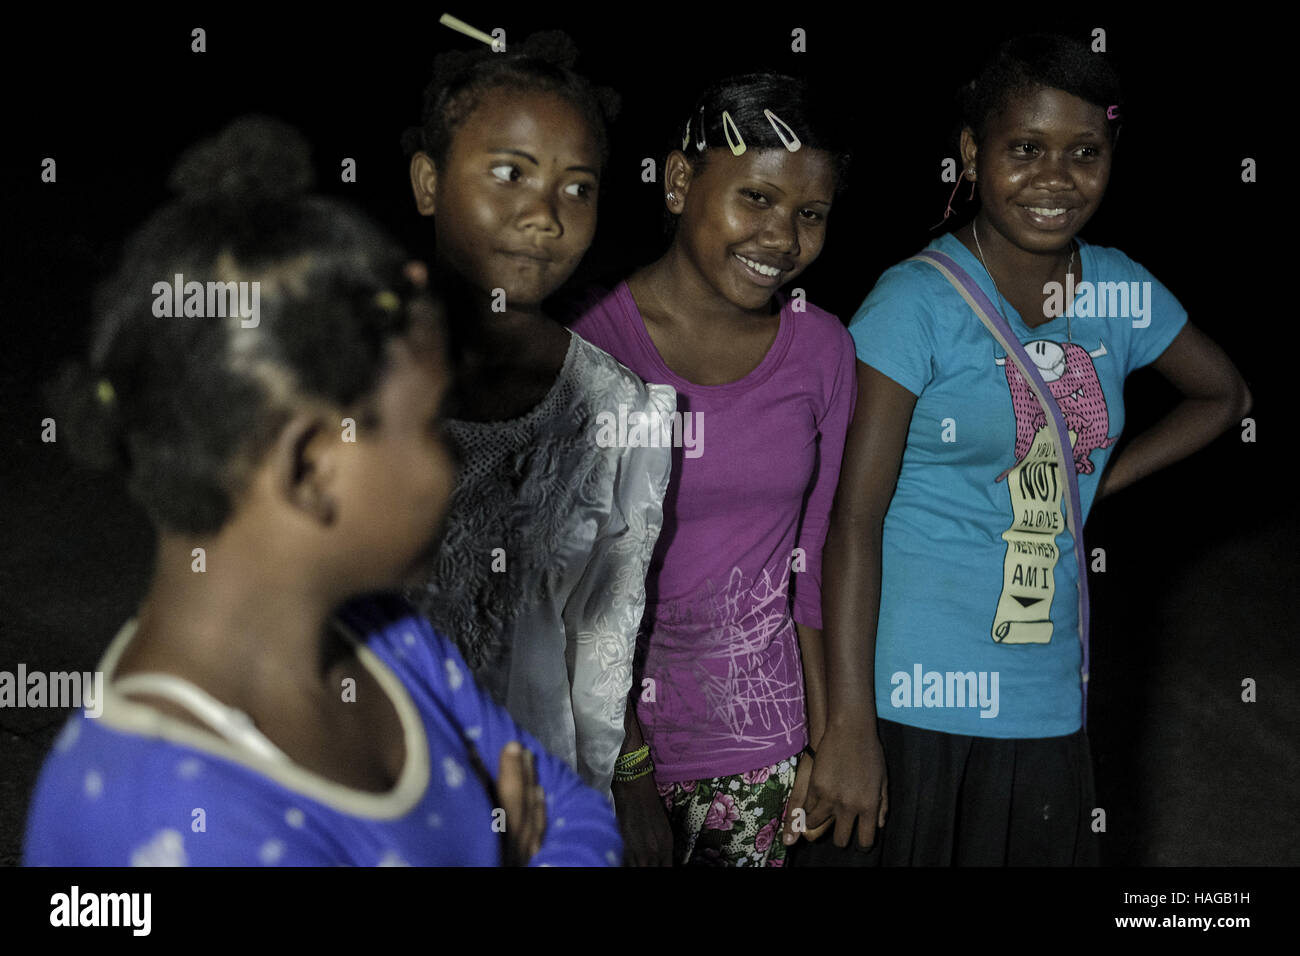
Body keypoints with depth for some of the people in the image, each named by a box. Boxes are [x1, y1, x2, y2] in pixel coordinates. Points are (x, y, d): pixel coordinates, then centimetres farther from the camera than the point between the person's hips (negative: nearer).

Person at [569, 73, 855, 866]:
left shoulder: (822, 350, 1)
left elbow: (814, 560, 9)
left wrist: (821, 741, 7)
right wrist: (626, 769, -12)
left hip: (756, 746, 4)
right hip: (605, 734, -3)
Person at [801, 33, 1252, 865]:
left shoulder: (1119, 292, 6)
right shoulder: (916, 304, -10)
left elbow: (1224, 395, 24)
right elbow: (855, 516, -13)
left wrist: (1098, 484, 9)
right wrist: (850, 725, -17)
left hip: (1045, 704, 5)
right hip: (914, 699, -5)